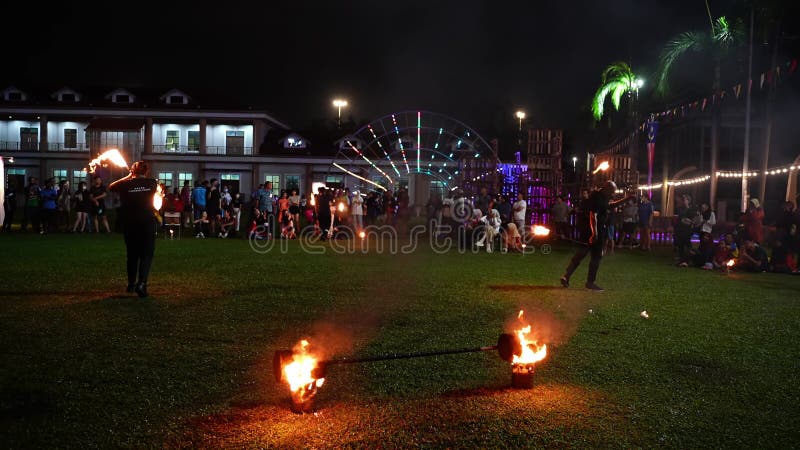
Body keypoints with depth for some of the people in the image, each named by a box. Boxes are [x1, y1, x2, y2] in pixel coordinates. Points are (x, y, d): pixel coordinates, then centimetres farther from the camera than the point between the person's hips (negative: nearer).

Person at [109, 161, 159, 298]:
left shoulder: (126, 184, -2)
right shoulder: (152, 183, -2)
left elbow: (111, 187, 16)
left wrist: (128, 177, 18)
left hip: (130, 224, 2)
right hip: (148, 222, -2)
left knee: (132, 253, 16)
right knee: (147, 254, -1)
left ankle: (131, 283, 25)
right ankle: (142, 283, -21)